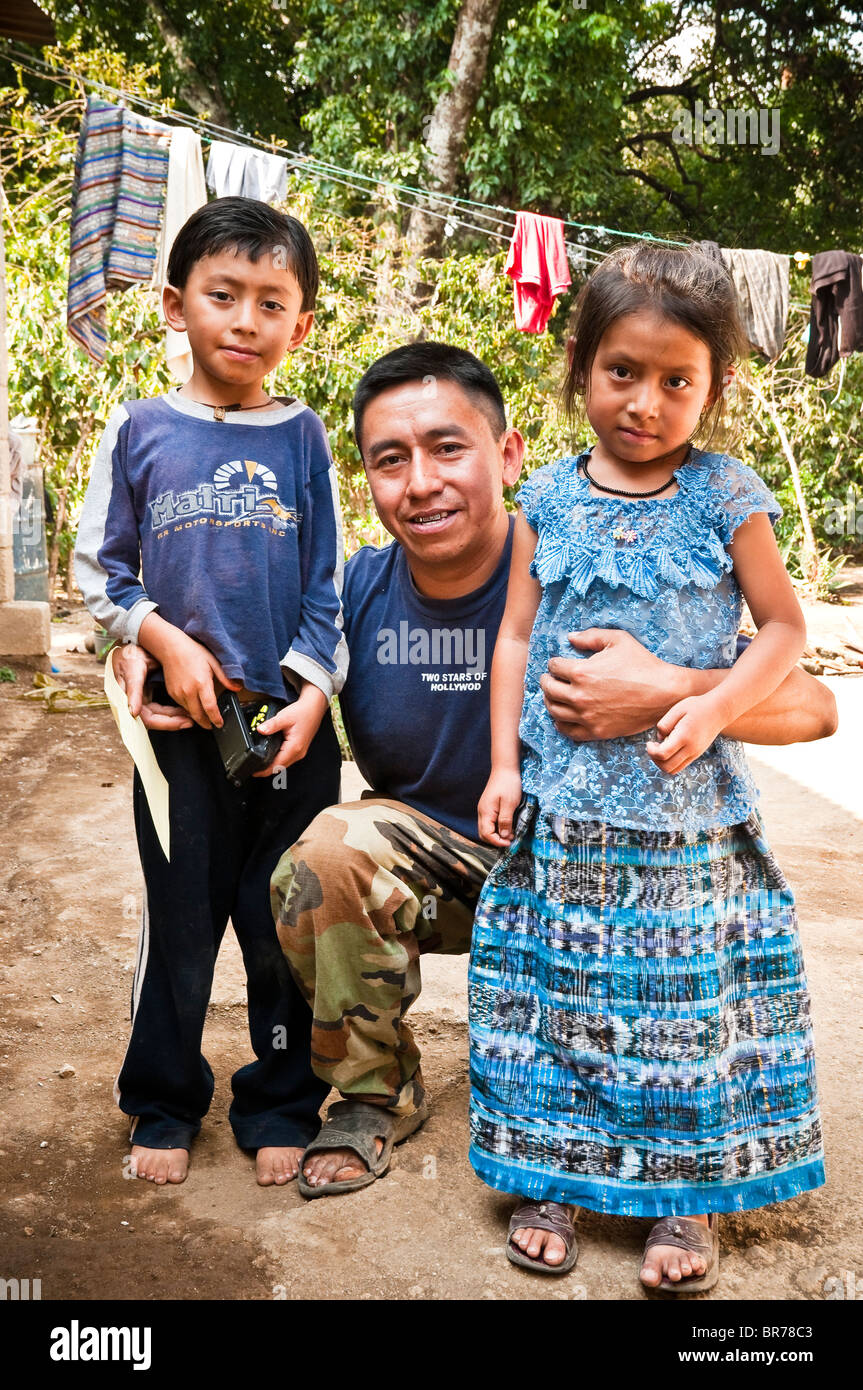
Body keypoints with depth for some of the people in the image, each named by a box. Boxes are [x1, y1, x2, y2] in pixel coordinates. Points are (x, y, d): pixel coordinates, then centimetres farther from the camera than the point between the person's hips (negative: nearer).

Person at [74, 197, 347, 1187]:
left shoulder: (301, 436, 3)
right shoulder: (141, 429, 1)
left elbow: (327, 584, 4)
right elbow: (97, 568, 5)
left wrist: (313, 692, -7)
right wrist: (166, 640, -9)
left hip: (291, 722, 1)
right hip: (183, 721, 0)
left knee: (286, 924, 8)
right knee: (179, 922, 9)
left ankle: (281, 1105, 27)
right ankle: (164, 1102, 30)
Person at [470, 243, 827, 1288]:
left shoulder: (725, 499, -2)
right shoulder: (548, 500, 4)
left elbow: (784, 625, 1)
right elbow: (516, 637, 6)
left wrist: (716, 706, -15)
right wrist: (504, 763, 0)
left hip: (684, 807, -1)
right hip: (560, 806, 2)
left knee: (687, 991, 5)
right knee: (555, 985, 9)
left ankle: (686, 1196, 23)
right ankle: (552, 1175, 27)